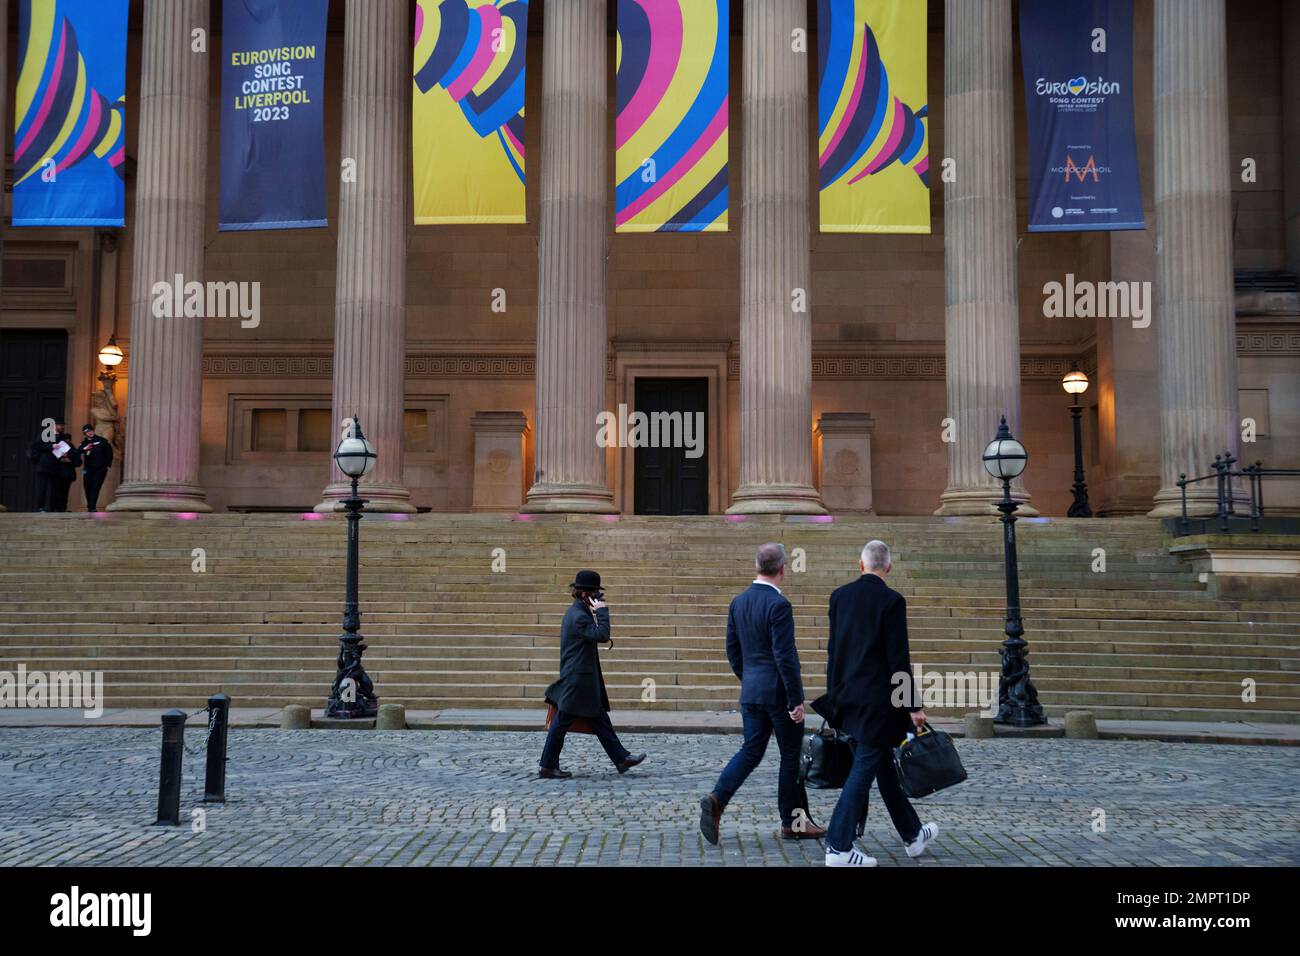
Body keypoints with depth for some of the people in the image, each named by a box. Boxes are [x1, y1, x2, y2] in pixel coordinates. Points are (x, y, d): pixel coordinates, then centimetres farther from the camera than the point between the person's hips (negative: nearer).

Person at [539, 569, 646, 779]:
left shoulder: (578, 611, 13)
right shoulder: (578, 616, -19)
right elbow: (601, 635, -26)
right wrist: (602, 610, -20)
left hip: (585, 679, 11)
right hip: (577, 680, -11)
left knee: (599, 719, 12)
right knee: (562, 722, -1)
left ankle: (621, 758, 15)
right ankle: (547, 767, 7)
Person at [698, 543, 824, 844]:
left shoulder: (738, 602, 6)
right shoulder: (778, 605, -18)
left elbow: (732, 649, 13)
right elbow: (785, 657, -20)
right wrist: (796, 700, -16)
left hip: (751, 692, 7)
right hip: (779, 692, -7)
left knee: (751, 751, 11)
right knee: (791, 755, 6)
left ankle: (716, 799, -8)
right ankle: (792, 822, 15)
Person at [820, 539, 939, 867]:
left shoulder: (839, 596, 4)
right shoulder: (891, 601, -13)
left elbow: (833, 650, 9)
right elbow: (898, 659, -15)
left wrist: (835, 694, 16)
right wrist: (913, 706, -10)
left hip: (849, 697, 7)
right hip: (878, 699, -7)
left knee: (884, 764, 17)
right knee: (864, 768, -2)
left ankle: (913, 835, 31)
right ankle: (839, 848, -1)